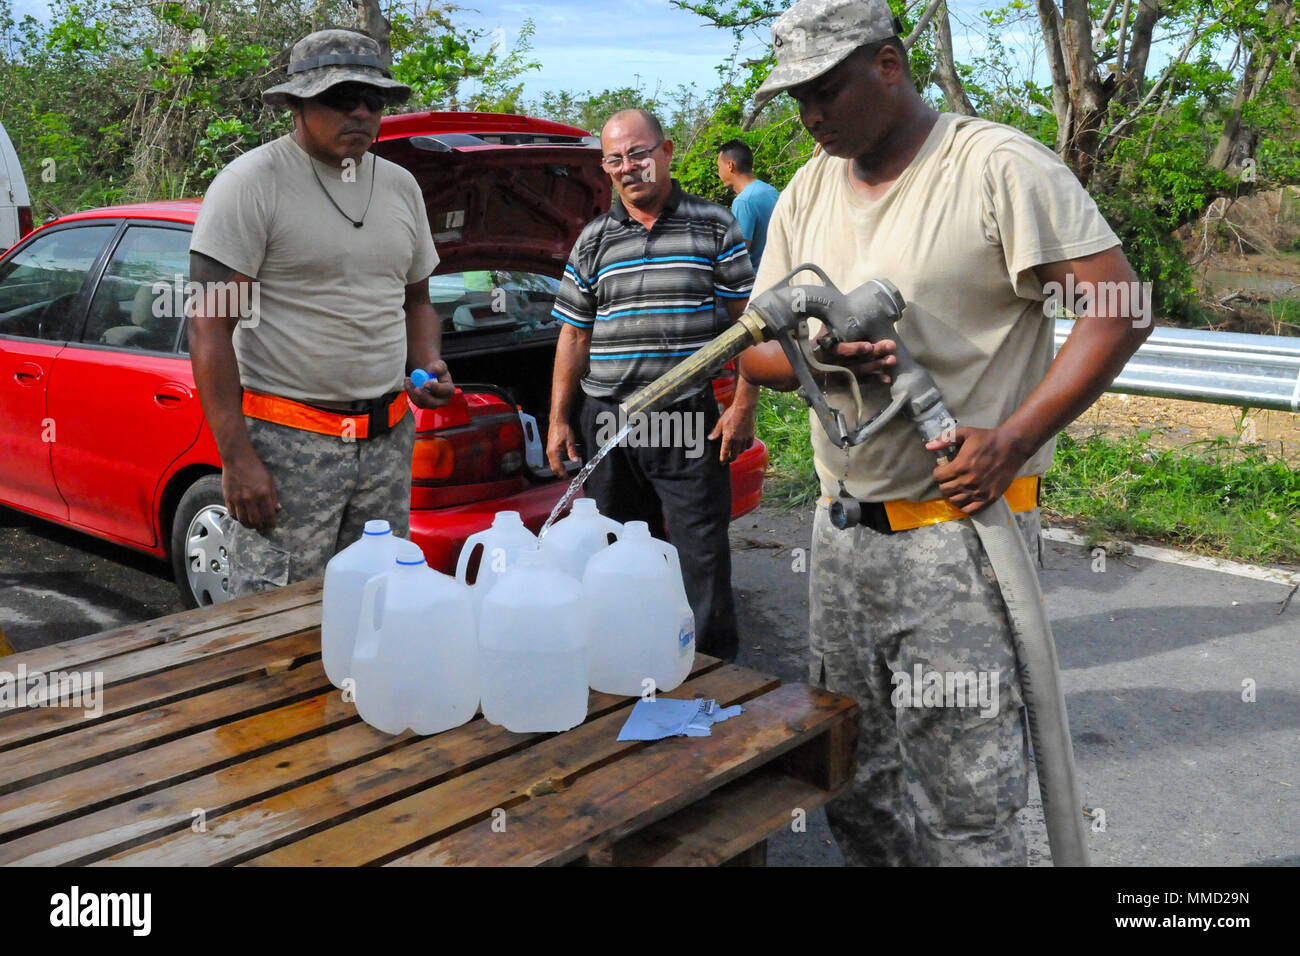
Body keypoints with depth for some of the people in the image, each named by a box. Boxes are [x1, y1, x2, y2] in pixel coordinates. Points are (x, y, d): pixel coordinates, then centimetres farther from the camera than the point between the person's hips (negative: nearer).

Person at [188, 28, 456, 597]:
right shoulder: (251, 183, -7)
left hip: (389, 438, 6)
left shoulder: (400, 186, 13)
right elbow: (209, 327, -12)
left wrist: (428, 363, 2)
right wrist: (238, 459, -18)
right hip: (288, 442, -6)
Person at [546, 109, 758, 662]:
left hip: (689, 423, -3)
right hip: (607, 424, 3)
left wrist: (743, 407, -5)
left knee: (702, 554, -1)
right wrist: (559, 419, 8)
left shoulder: (713, 227, 4)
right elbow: (574, 336, 13)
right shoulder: (593, 242, 11)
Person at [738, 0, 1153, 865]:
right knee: (854, 782, 16)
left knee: (966, 807, -2)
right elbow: (755, 348, 12)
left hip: (960, 527, -6)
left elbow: (1120, 310, -13)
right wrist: (817, 356, -12)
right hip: (843, 530, 7)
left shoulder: (998, 167, -9)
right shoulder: (806, 193, 11)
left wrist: (1012, 441, -21)